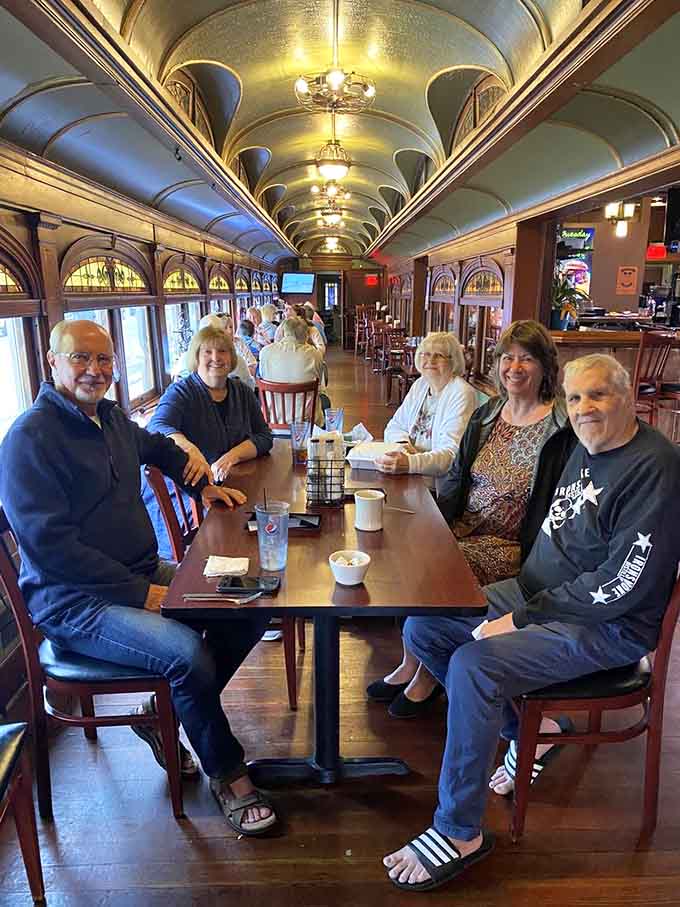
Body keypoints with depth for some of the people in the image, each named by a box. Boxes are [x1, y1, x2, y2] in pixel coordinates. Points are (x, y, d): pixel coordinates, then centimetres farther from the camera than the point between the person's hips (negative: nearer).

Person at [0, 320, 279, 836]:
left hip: (143, 574, 9)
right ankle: (227, 773, -1)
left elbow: (157, 446, 33)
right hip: (75, 600, -8)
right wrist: (141, 593, -23)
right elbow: (48, 544, -21)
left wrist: (203, 484, 19)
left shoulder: (111, 417, 10)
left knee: (251, 608, -1)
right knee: (188, 651, -29)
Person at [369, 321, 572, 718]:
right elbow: (454, 476, 12)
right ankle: (410, 665, 3)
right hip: (463, 529, 6)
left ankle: (426, 675, 1)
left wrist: (530, 560, -20)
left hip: (513, 547, -6)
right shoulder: (485, 415, 11)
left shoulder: (562, 429, -9)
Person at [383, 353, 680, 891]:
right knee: (421, 627, 1)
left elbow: (623, 584, -24)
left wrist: (522, 618, -20)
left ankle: (461, 834, -8)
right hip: (537, 594, 9)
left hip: (606, 626, -9)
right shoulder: (585, 449, 8)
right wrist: (517, 595, 7)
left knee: (472, 664, -28)